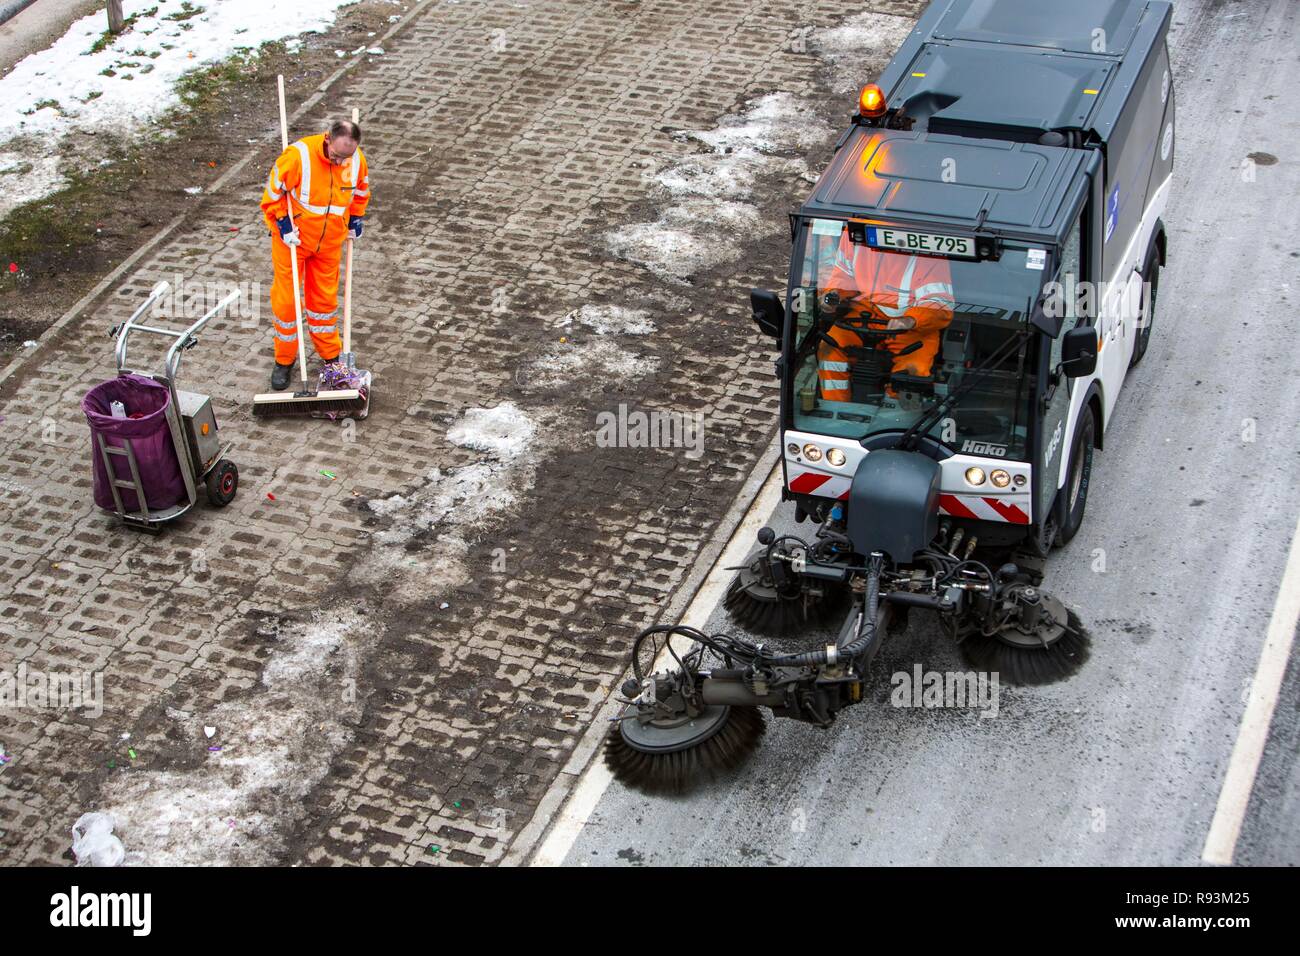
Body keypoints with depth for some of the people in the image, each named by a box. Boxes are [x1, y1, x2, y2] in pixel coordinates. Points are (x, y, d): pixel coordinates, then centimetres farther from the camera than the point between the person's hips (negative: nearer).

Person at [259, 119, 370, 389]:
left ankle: (331, 354, 32)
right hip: (292, 240, -3)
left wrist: (356, 220, 5)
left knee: (325, 298, 15)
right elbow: (273, 193, -16)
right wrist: (283, 225, -18)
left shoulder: (357, 160, -13)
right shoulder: (298, 155, -28)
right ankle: (284, 360, 19)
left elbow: (361, 192, 10)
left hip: (329, 243, 3)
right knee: (285, 299, 3)